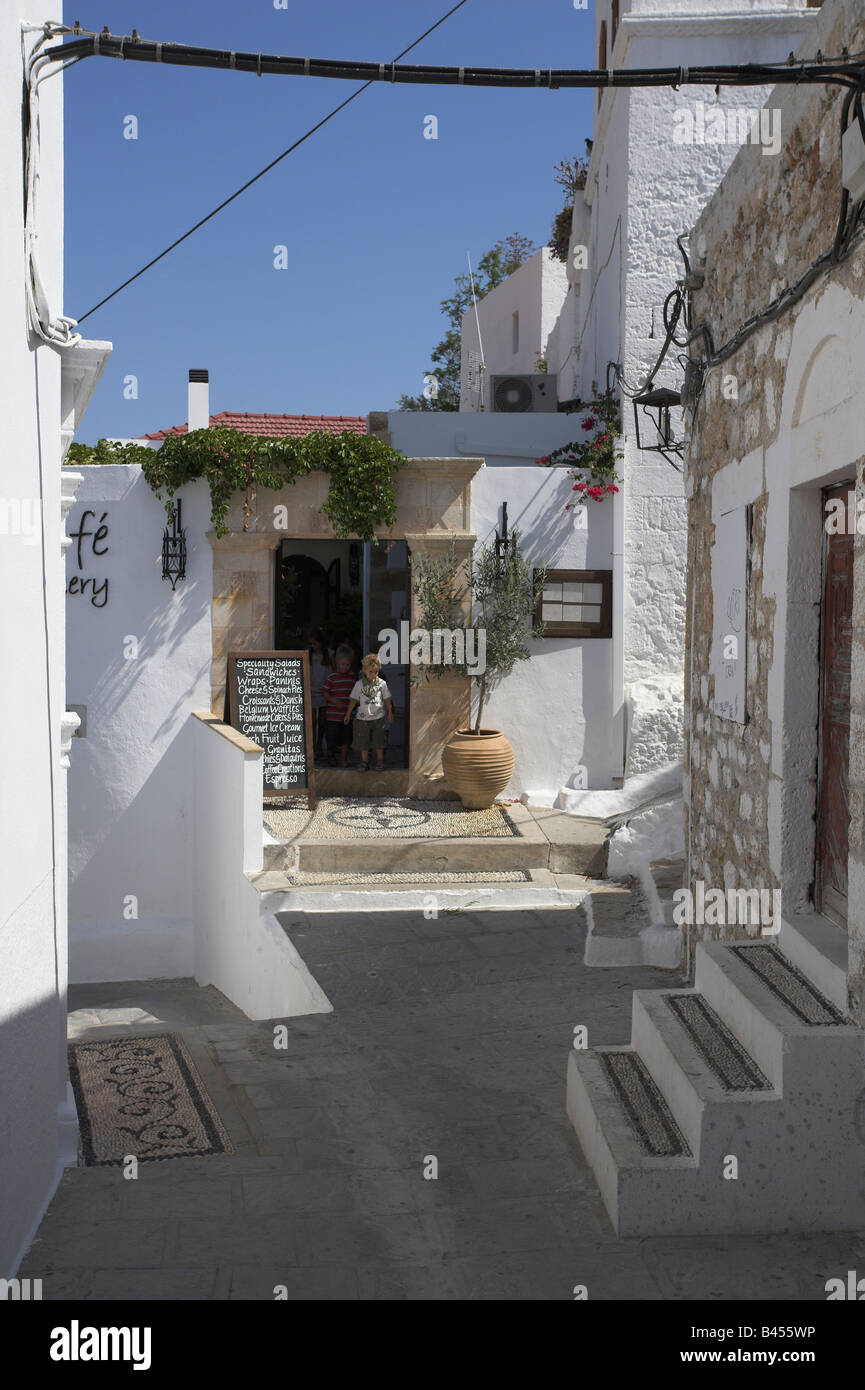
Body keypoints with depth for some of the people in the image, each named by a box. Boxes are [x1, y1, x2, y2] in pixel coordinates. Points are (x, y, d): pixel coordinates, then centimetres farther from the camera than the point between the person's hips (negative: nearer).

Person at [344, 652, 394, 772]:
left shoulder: (382, 683, -5)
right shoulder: (360, 684, -7)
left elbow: (387, 699, 5)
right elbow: (353, 700, 0)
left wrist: (390, 713, 11)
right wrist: (348, 714, 3)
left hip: (378, 717, 0)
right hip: (363, 718, 0)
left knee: (379, 741, 9)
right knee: (363, 742, 8)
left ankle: (380, 761, 26)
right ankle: (365, 762, 23)